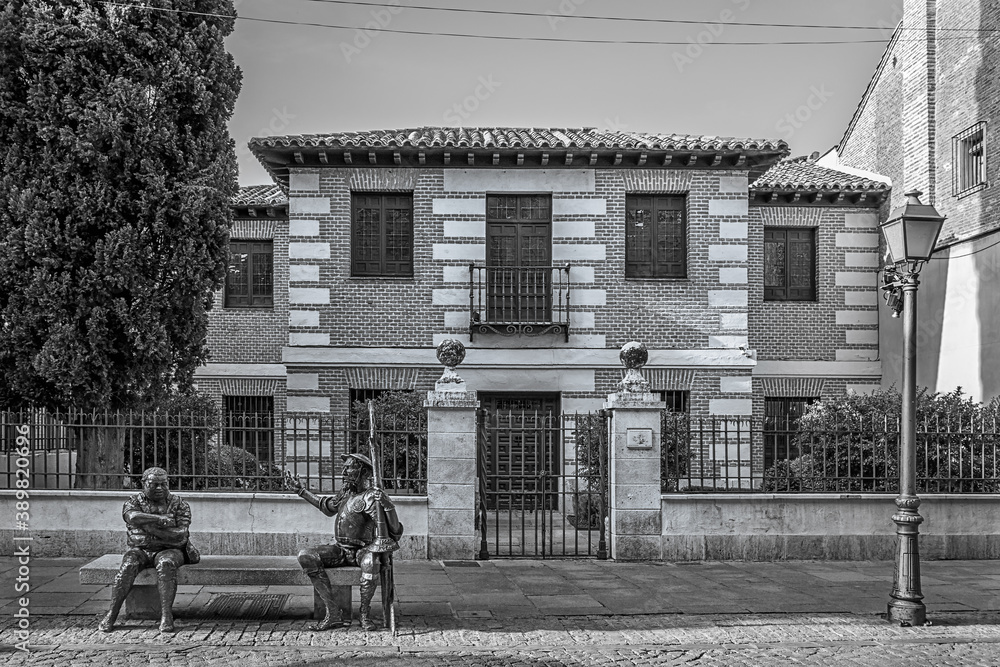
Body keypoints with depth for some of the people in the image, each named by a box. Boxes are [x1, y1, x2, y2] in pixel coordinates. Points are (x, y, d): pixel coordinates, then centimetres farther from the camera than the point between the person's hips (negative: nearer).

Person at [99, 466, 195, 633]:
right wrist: (160, 518, -22)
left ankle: (166, 615, -37)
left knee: (166, 564, -34)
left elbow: (180, 536, -11)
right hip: (140, 549, 1)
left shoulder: (179, 505, 2)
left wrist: (150, 527, -15)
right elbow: (133, 516, -20)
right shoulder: (134, 502, 6)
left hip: (169, 550, -1)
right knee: (129, 564, -30)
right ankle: (111, 615, -27)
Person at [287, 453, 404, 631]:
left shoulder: (371, 496, -12)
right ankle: (333, 614, -20)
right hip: (340, 549, 7)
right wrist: (301, 491, 39)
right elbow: (328, 506, 34)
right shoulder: (345, 492, 11)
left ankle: (365, 614, -18)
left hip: (363, 550, -7)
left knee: (370, 561, -42)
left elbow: (394, 529, -21)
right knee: (306, 556, -17)